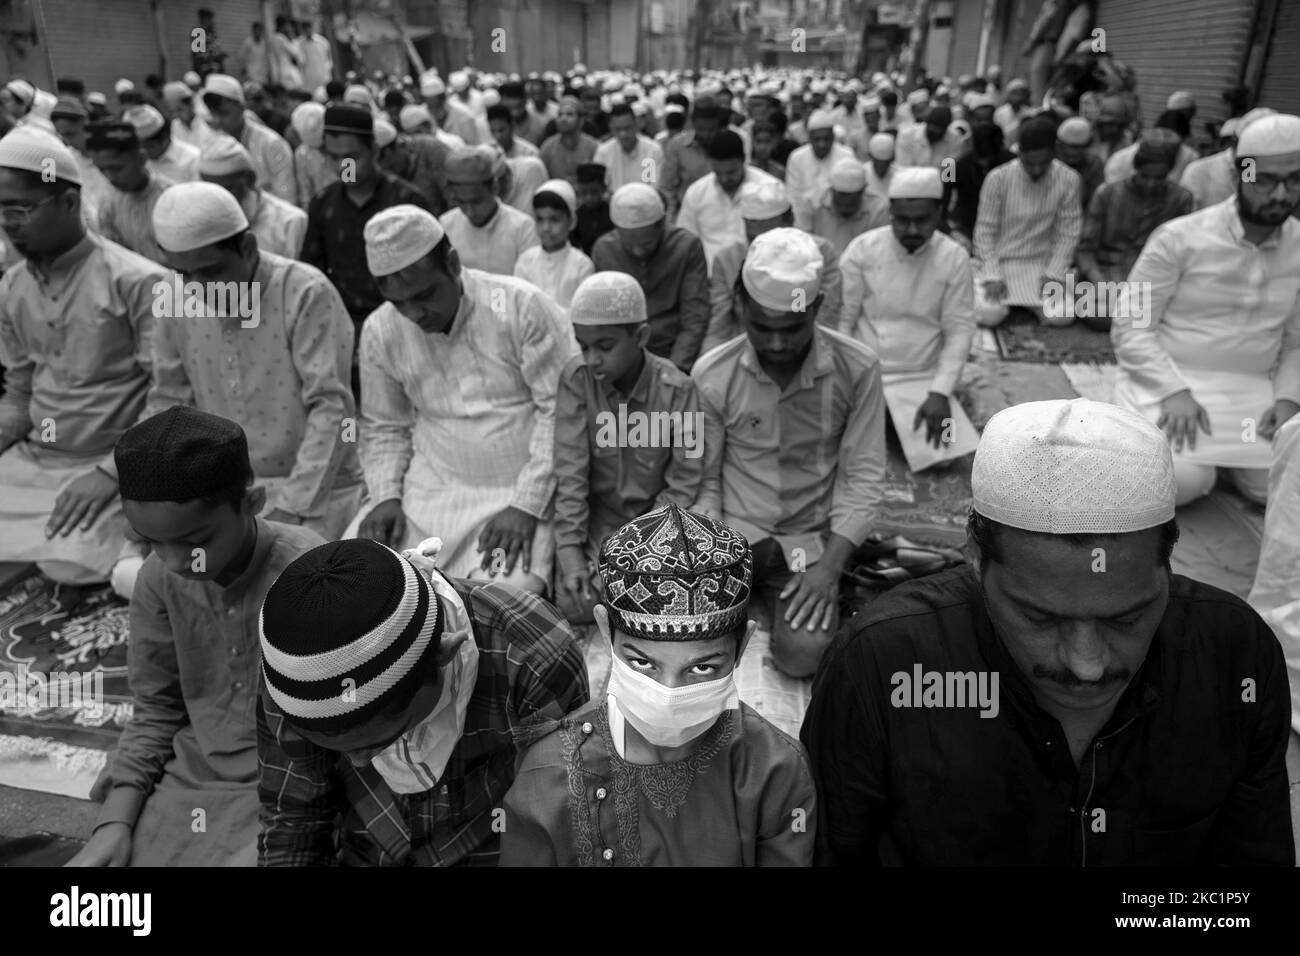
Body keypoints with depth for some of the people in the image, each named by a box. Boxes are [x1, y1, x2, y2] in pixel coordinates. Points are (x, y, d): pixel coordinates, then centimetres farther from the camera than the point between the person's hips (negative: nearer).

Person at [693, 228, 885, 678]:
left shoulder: (858, 369, -10)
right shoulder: (711, 375, -8)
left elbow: (861, 478, -7)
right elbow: (704, 480, 0)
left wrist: (829, 566, -16)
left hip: (812, 539, 0)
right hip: (733, 534, 0)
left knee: (805, 653, -21)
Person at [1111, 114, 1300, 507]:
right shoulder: (1180, 238, -11)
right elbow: (1130, 327, -12)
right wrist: (1174, 391, -23)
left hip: (1251, 392, 5)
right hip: (1169, 380, -4)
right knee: (1182, 481, -26)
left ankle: (1220, 447, 20)